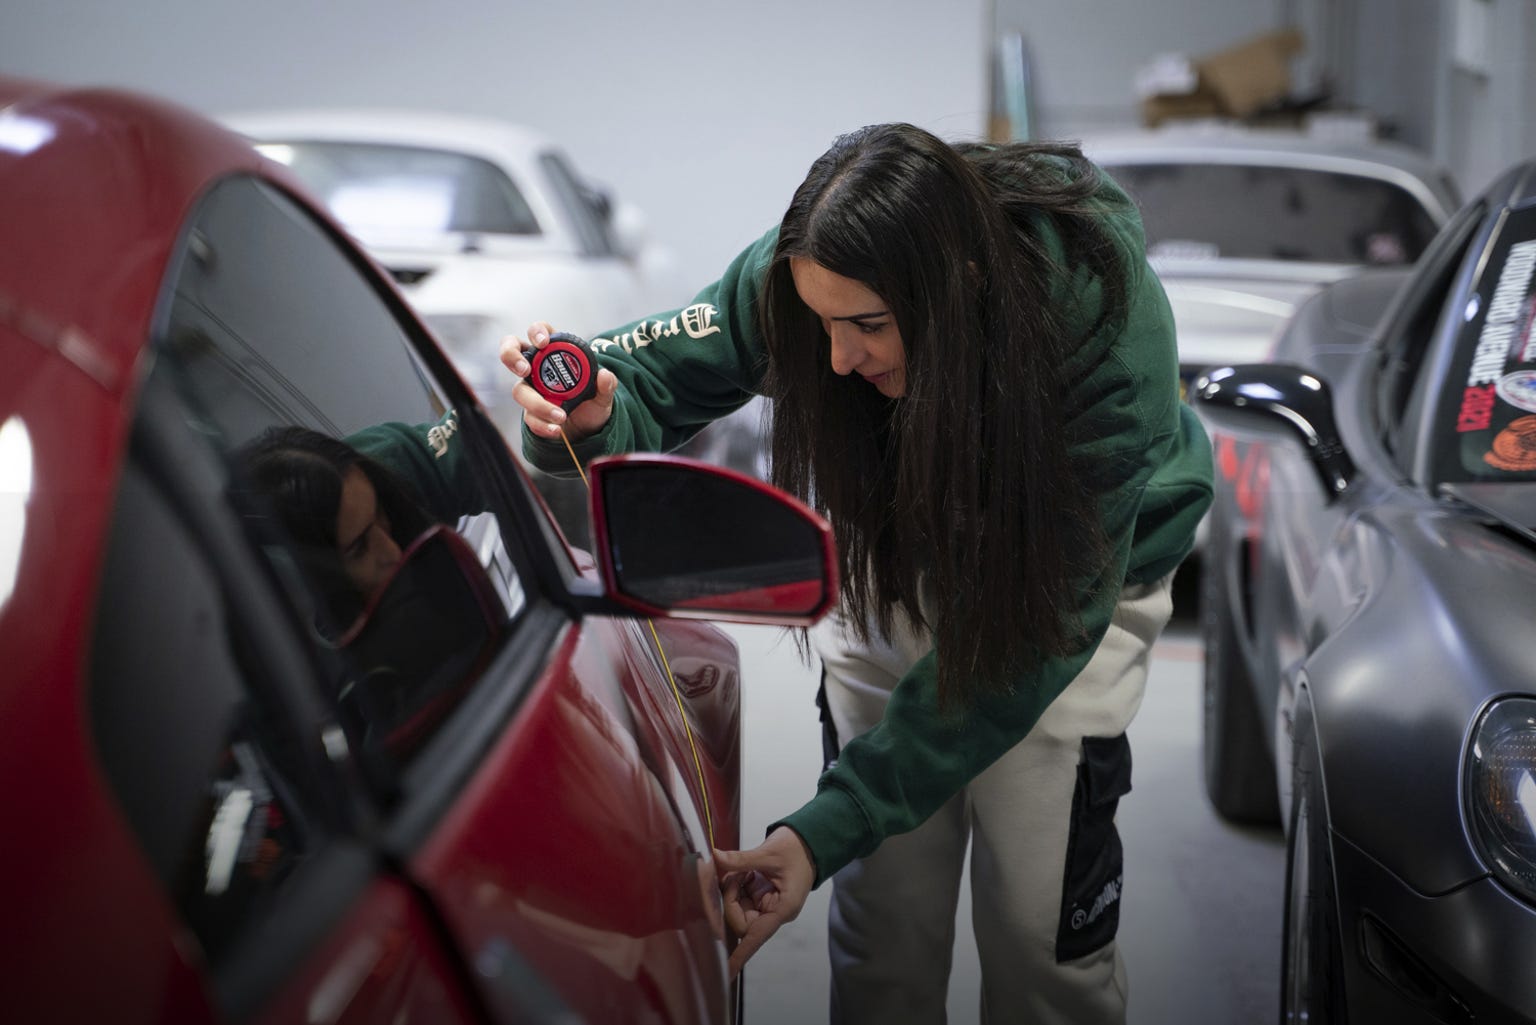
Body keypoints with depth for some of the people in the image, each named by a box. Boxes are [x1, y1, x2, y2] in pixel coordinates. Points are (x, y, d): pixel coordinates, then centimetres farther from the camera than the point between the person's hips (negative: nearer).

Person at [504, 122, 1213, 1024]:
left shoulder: (1107, 319, -36)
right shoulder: (802, 274, -28)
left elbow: (1030, 625, -35)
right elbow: (654, 375, -14)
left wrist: (827, 832, -39)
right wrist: (590, 414, -42)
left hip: (1080, 574, -2)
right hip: (898, 571, 3)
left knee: (1041, 931, -4)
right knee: (881, 916, 1)